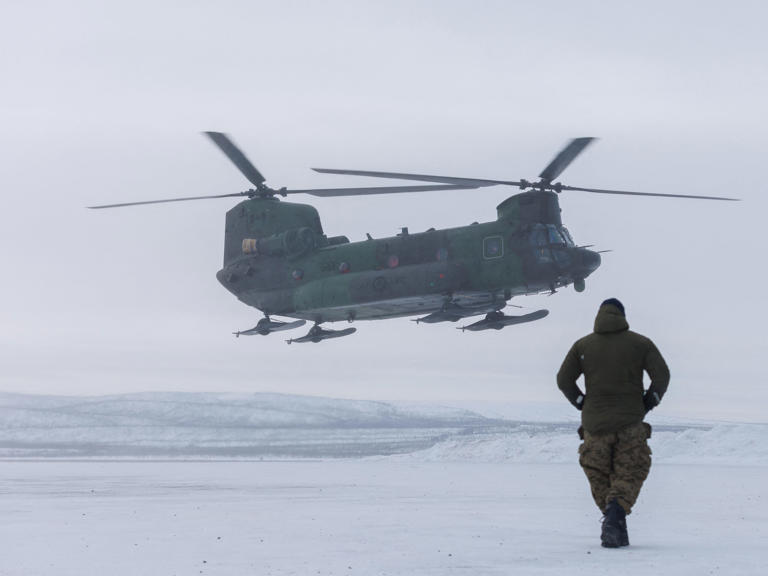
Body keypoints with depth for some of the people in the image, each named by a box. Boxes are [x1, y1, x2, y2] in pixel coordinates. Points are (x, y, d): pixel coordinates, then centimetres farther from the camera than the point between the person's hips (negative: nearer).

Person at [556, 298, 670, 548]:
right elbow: (662, 375, -6)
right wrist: (647, 403, 6)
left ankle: (617, 531, 5)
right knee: (630, 475, 6)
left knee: (600, 478, 13)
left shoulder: (583, 345, 6)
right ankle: (616, 510, -21)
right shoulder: (640, 343, 3)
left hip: (594, 423, 1)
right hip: (630, 424, -1)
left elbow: (564, 379, 2)